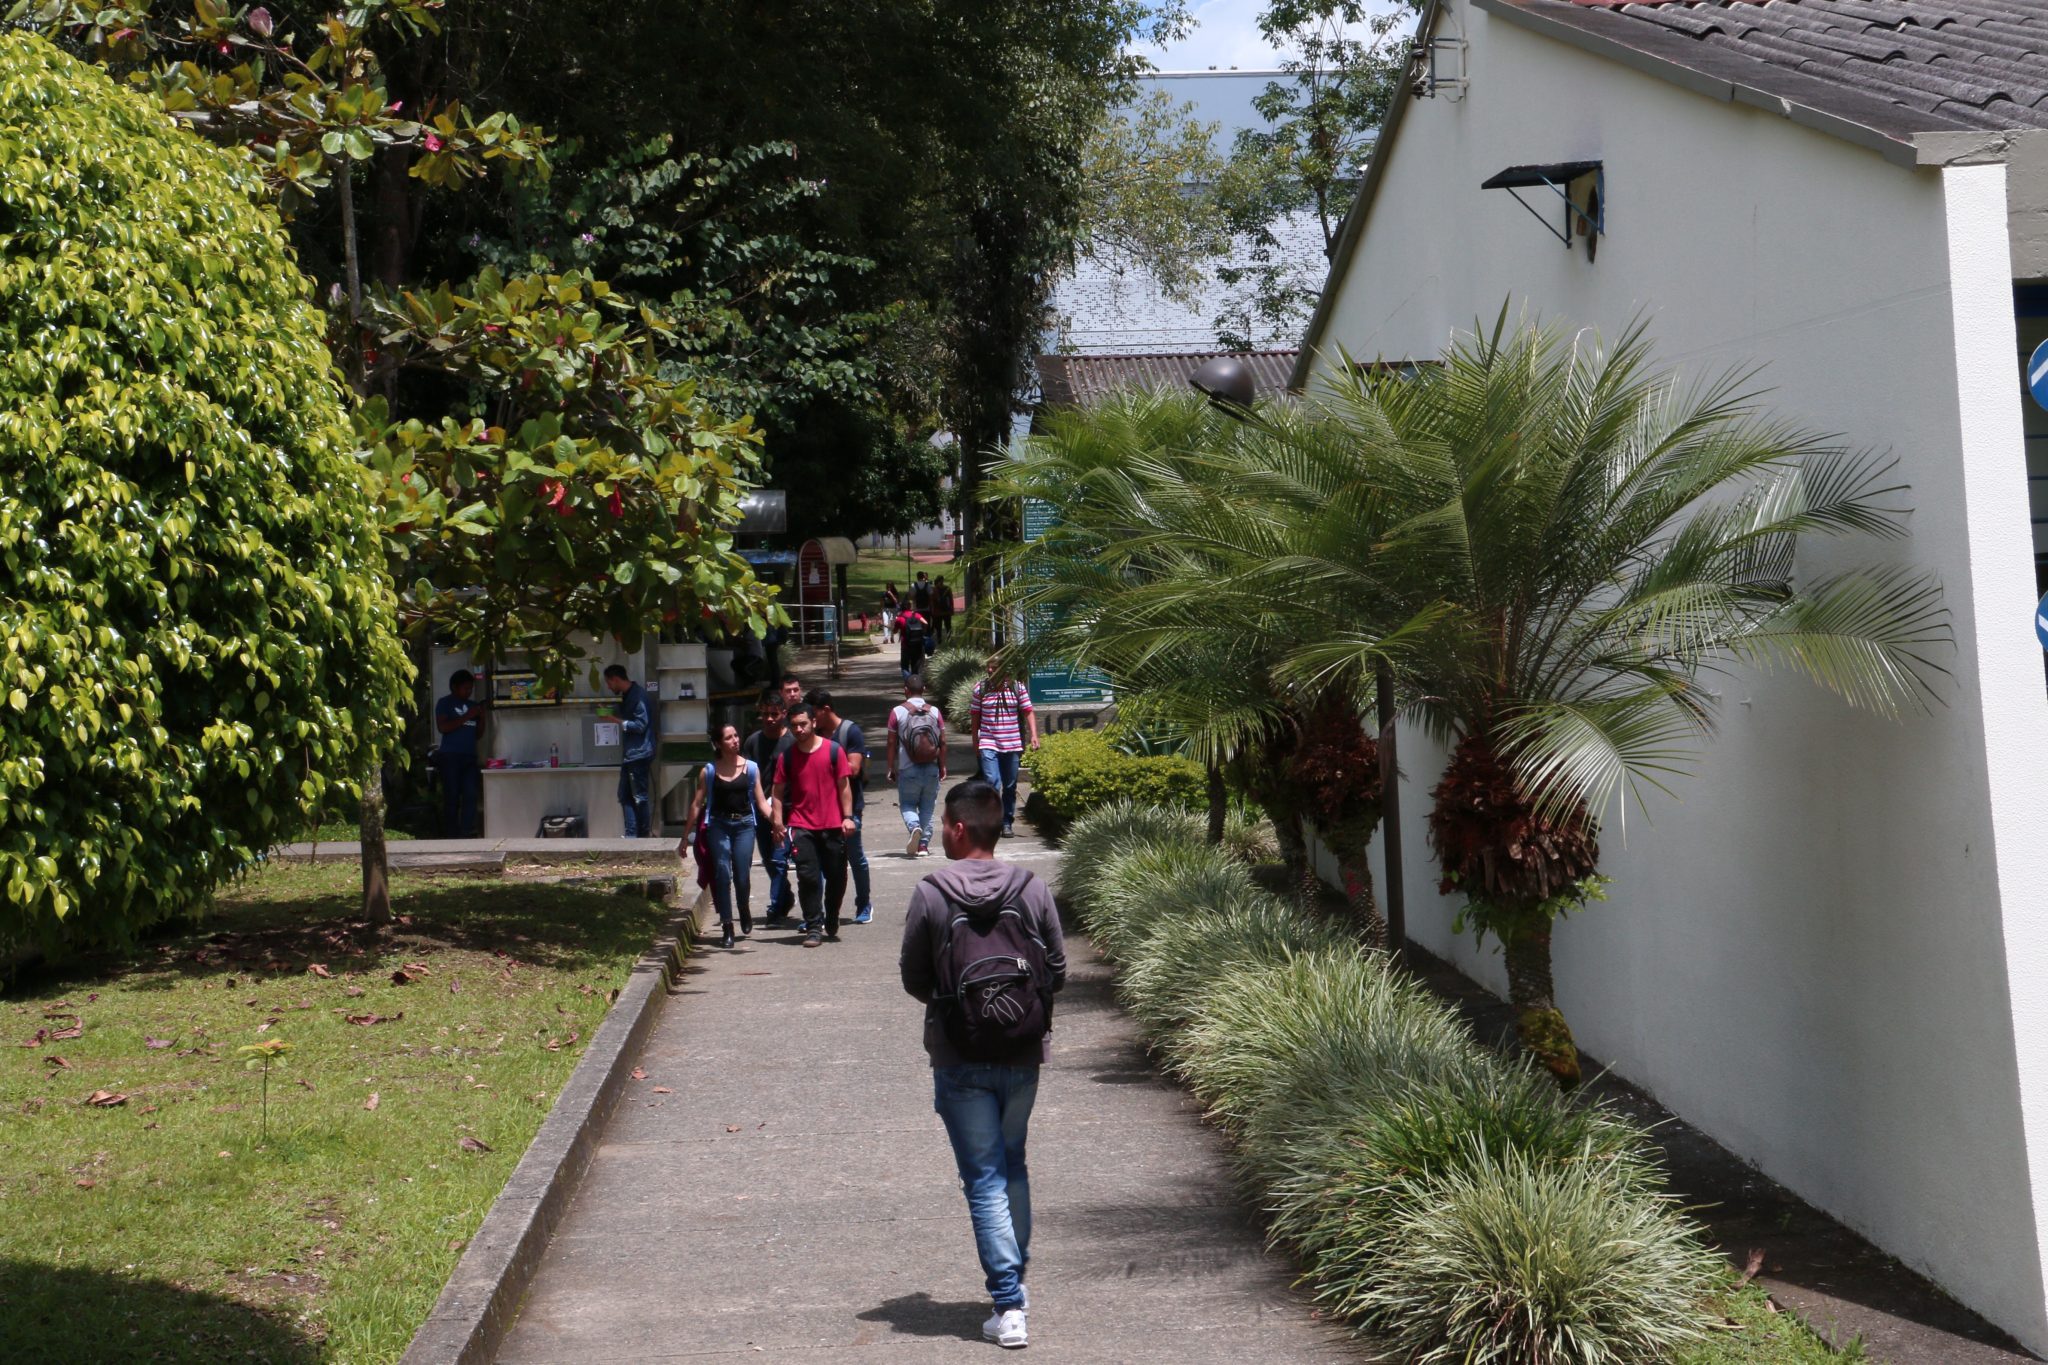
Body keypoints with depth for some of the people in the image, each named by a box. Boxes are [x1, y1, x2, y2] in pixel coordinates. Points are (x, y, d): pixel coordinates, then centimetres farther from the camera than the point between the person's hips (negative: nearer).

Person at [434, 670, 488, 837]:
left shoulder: (473, 705, 18)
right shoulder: (445, 703, 3)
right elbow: (442, 727, -11)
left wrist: (482, 718, 2)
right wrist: (467, 716, -13)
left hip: (470, 756, 5)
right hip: (450, 756, -5)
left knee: (471, 795, -8)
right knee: (452, 797, -4)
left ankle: (467, 833, -9)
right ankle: (453, 835, -1)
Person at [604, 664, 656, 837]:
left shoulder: (638, 696, -15)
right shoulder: (627, 696, 15)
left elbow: (640, 725, -20)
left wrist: (616, 720, -16)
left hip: (639, 754, -10)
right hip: (630, 754, 10)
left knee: (640, 797, -4)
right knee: (625, 795, 10)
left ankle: (644, 836, 3)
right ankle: (631, 835, 13)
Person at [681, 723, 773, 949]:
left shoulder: (751, 767, 2)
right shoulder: (710, 770, 1)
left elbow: (761, 801, 2)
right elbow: (697, 804, 5)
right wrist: (686, 837, 5)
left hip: (744, 825, 0)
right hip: (718, 825, 0)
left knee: (741, 876, 0)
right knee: (722, 875, -7)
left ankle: (745, 912, 31)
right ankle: (727, 928, 0)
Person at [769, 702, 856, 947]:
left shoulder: (833, 751, 0)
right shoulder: (787, 756, 4)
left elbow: (844, 786, 2)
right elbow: (778, 791, 5)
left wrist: (848, 817, -5)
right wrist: (777, 822, -5)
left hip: (832, 826, 0)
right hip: (802, 827, 0)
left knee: (836, 877, 7)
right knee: (808, 876, -7)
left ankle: (832, 924, 26)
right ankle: (813, 927, -1)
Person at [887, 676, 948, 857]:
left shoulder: (898, 712, -5)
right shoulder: (934, 712, 1)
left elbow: (892, 743, -3)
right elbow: (942, 742, 1)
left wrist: (891, 768, 5)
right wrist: (943, 767, 10)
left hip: (908, 769, -2)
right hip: (931, 768, 2)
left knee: (907, 804, 9)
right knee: (927, 807, 11)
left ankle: (914, 827, -20)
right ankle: (924, 845, 10)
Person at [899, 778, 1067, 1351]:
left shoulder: (931, 895, -11)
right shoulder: (1032, 890, -5)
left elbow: (913, 978, -4)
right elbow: (1058, 971, 0)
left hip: (959, 1061, -3)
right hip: (1022, 1054, 3)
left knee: (984, 1178, 2)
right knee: (1012, 1165, 22)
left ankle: (1008, 1306, -1)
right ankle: (1015, 1280, 31)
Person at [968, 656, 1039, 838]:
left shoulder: (1017, 687, 2)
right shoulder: (981, 687, 3)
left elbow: (1029, 712, 2)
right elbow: (975, 715, 10)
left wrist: (1034, 735, -11)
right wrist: (975, 741, 10)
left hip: (1012, 745, 1)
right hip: (988, 744, -1)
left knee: (1010, 787, 8)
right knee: (992, 782, -16)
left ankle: (1007, 823, 20)